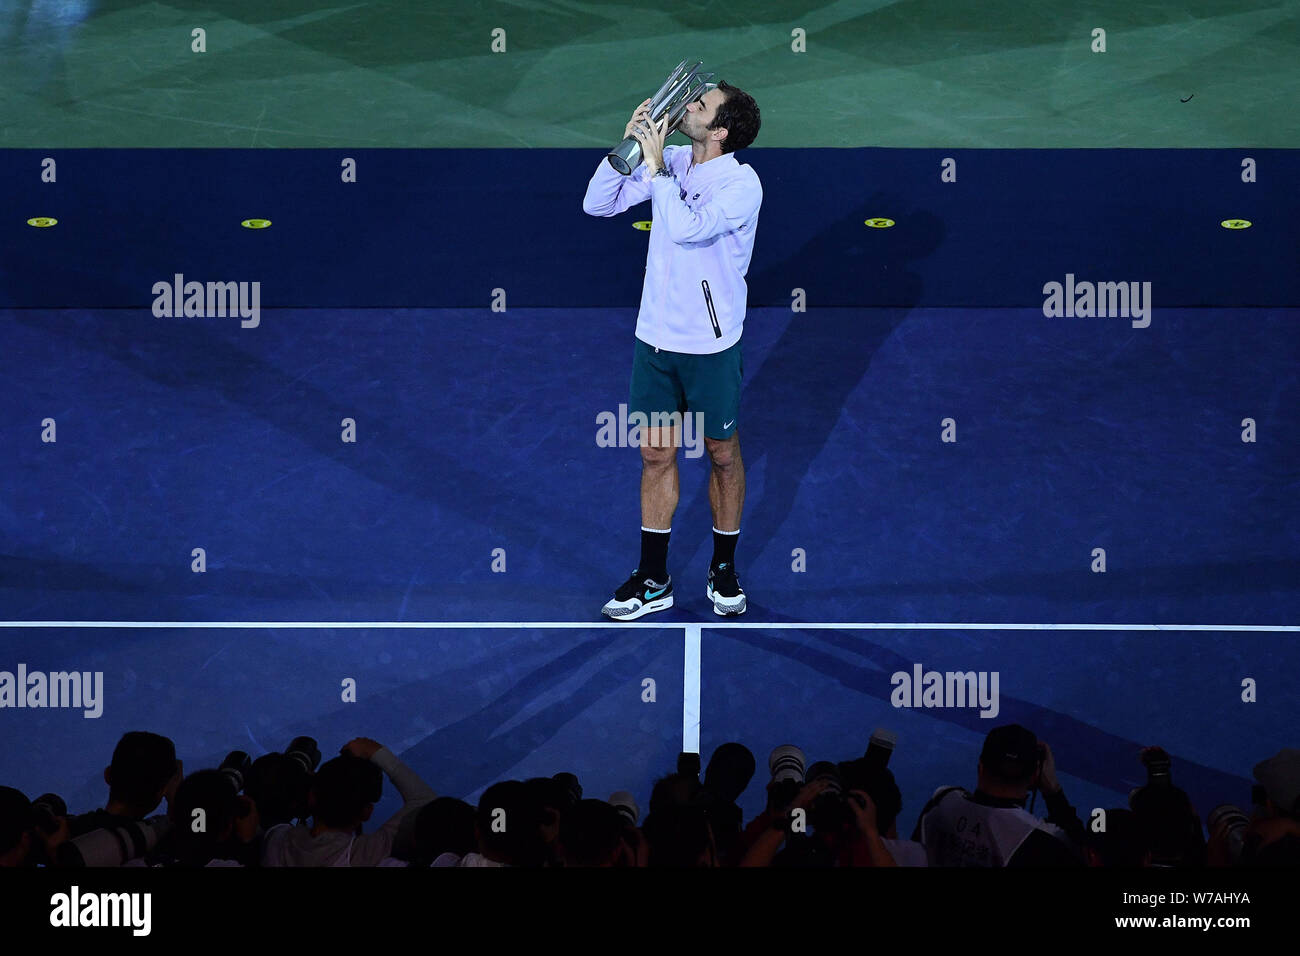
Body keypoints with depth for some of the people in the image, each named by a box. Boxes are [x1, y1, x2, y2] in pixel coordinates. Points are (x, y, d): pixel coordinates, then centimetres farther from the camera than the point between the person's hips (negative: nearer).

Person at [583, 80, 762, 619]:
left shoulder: (741, 184, -18)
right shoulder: (670, 163, 0)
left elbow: (687, 228, -33)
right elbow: (597, 204, 0)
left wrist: (655, 166, -26)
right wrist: (628, 146, -13)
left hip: (711, 347, -5)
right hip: (655, 338, 5)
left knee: (722, 456, 11)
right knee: (656, 454, 10)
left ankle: (723, 570, 27)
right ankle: (653, 580, 19)